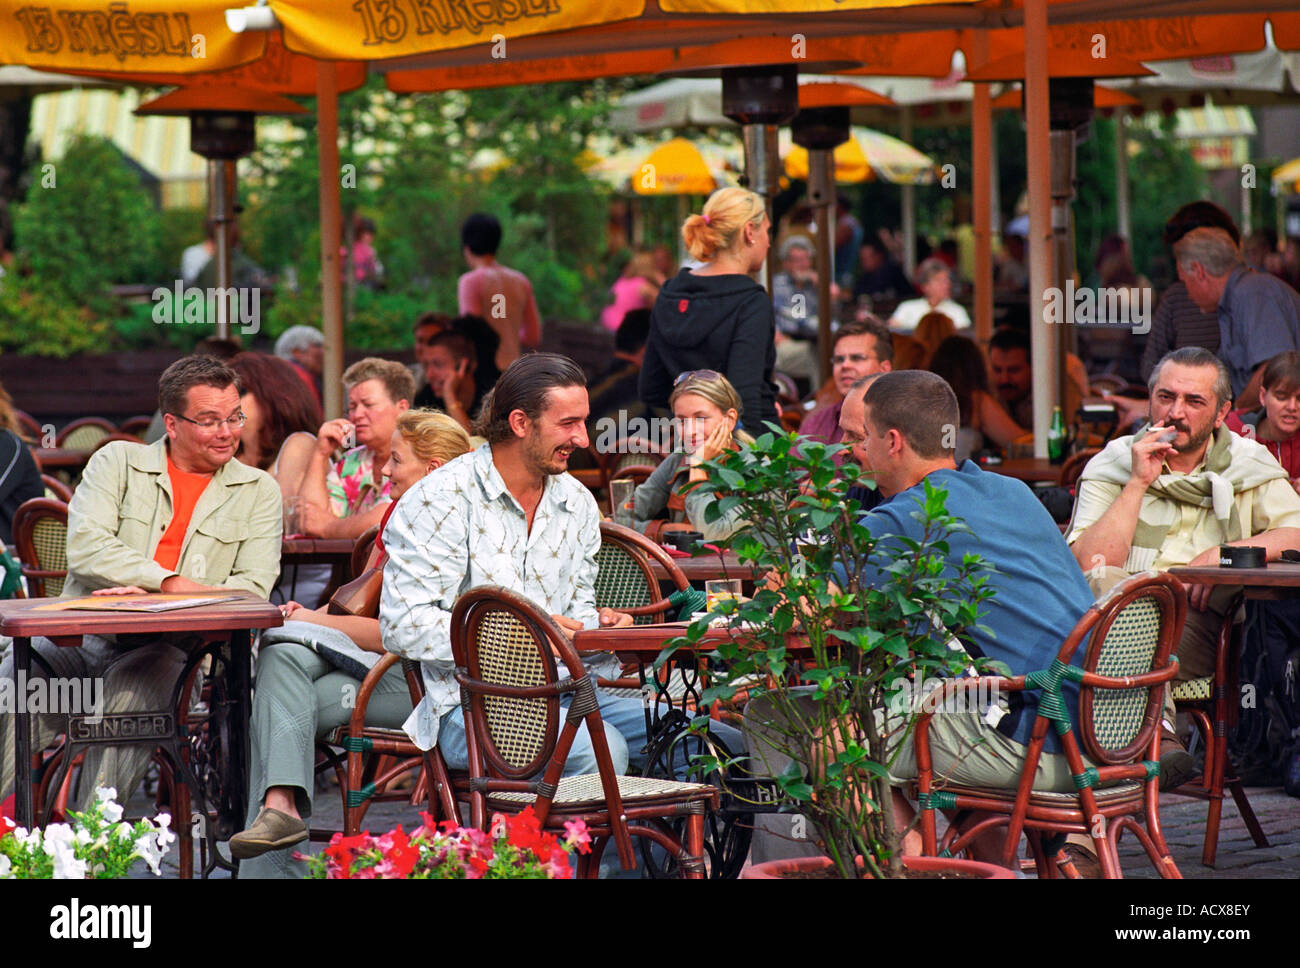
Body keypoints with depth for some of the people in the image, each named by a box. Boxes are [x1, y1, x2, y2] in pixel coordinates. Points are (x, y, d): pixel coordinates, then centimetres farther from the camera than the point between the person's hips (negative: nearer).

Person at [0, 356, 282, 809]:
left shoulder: (258, 491, 12)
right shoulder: (117, 461, 11)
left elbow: (252, 591, -1)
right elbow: (85, 548, -6)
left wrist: (148, 598, -15)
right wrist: (173, 583, -19)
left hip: (168, 652, -1)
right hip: (83, 635, 1)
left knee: (128, 687, -36)